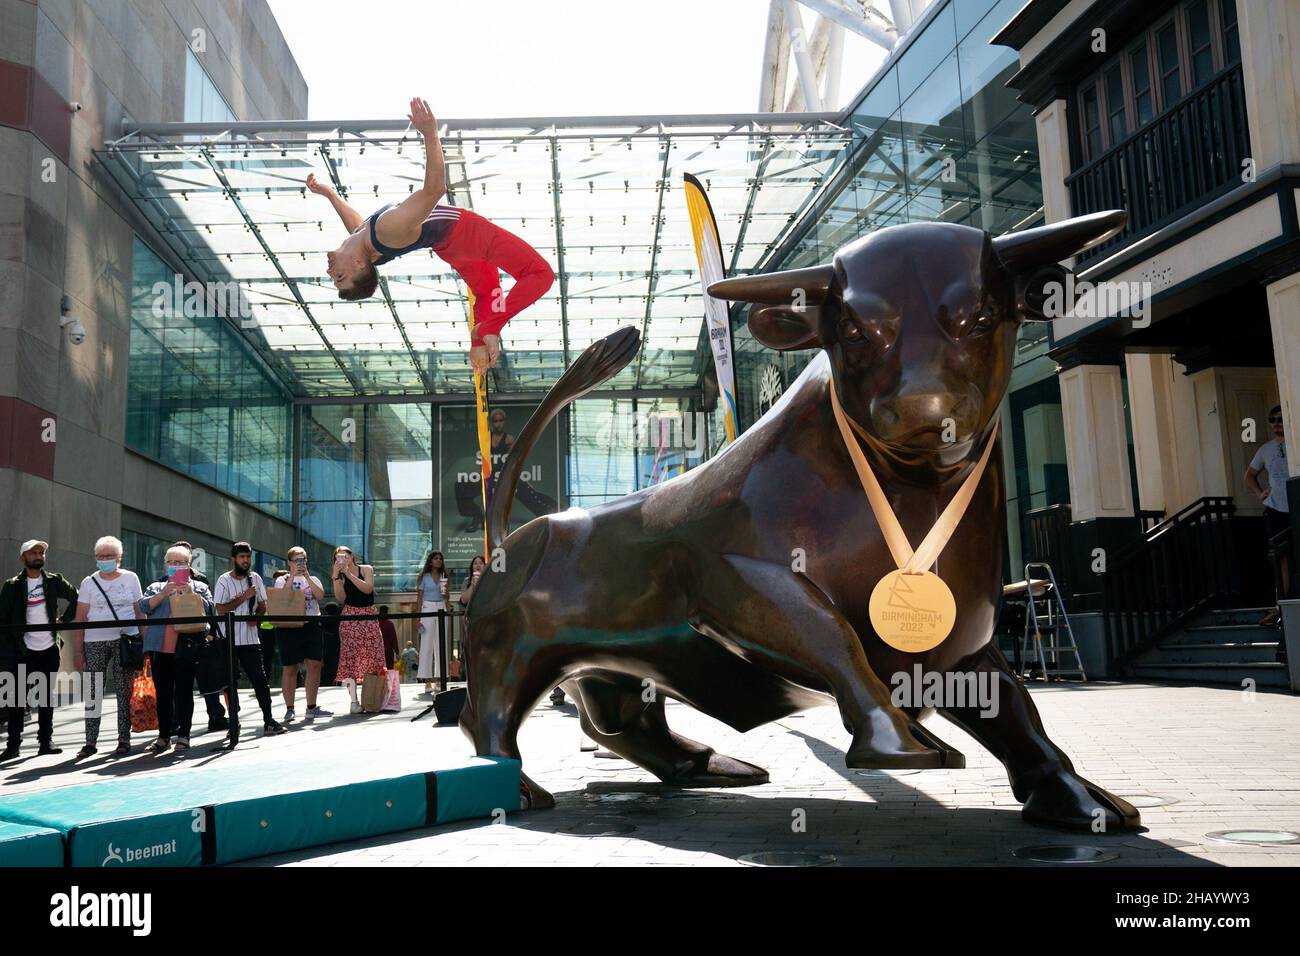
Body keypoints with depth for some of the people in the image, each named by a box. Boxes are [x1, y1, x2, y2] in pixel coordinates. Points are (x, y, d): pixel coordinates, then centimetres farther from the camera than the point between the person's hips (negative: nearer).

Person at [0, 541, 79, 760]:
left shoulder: (54, 581, 5)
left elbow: (76, 598, 16)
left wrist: (64, 619, 3)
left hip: (49, 649, 2)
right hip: (23, 652, -2)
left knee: (47, 696, 7)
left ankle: (46, 740, 13)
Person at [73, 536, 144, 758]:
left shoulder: (130, 578, 8)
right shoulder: (89, 582, 8)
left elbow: (139, 612, 9)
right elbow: (80, 618, 6)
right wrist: (79, 651, 0)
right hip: (94, 643, 1)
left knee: (124, 691, -1)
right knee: (92, 692, -1)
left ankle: (124, 740, 6)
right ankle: (91, 742, 6)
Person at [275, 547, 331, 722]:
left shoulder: (313, 579, 16)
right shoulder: (282, 580, 9)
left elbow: (320, 595, -4)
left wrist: (307, 576, -10)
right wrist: (292, 577, -14)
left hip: (312, 624, 2)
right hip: (290, 626, -2)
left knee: (314, 666, -3)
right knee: (290, 669, 0)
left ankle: (312, 708, 4)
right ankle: (289, 709, 6)